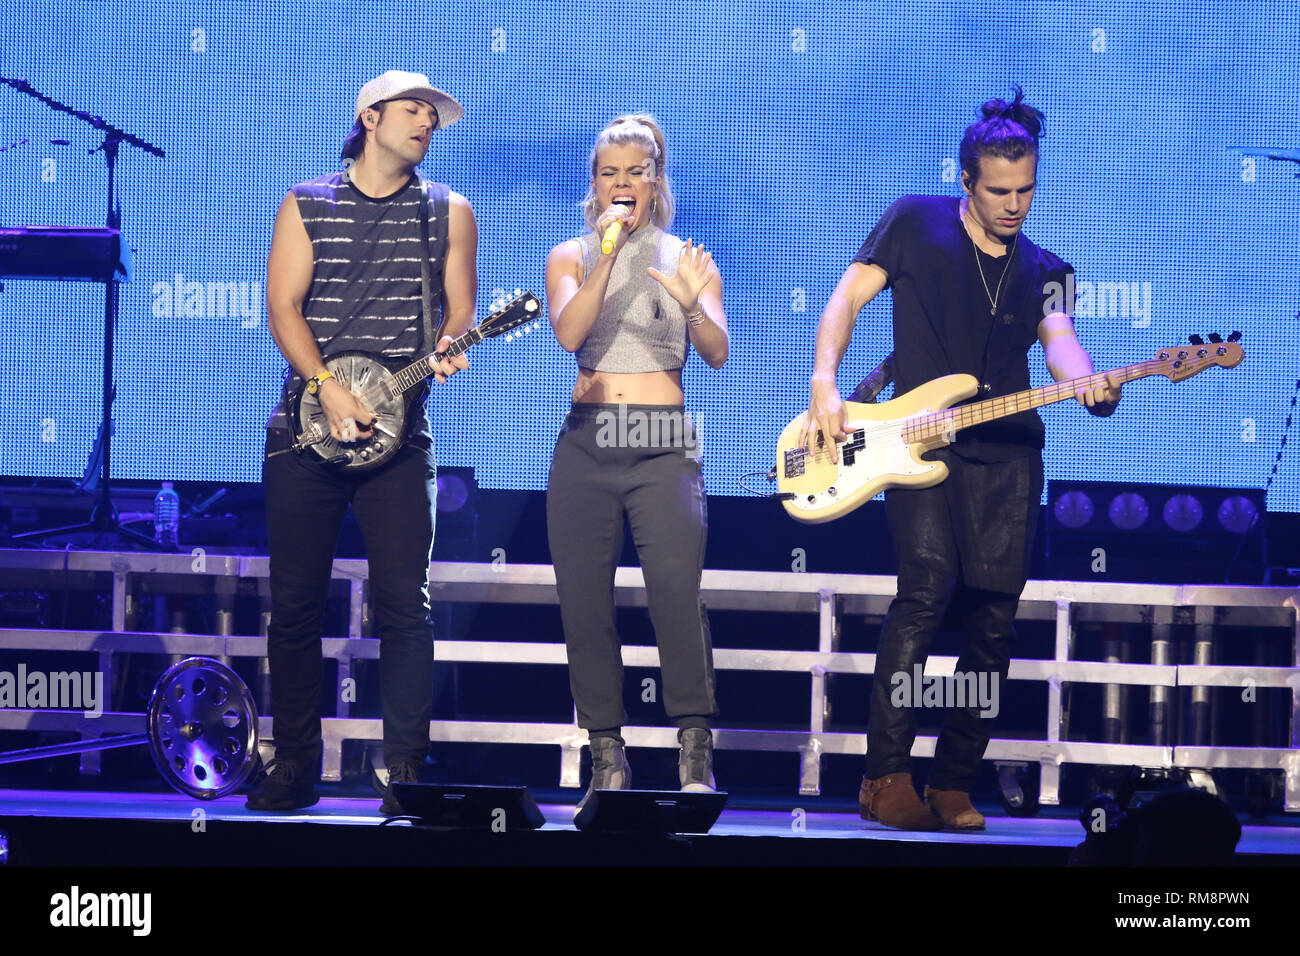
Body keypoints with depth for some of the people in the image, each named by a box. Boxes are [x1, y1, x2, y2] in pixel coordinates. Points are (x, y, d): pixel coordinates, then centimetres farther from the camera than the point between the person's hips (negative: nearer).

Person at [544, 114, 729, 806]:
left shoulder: (687, 259, 10)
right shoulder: (571, 257, 11)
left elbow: (717, 353, -2)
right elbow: (569, 333, -8)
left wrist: (692, 304, -22)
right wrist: (609, 256, -16)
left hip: (664, 446, -2)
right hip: (587, 444, 2)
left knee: (678, 589, -18)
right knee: (584, 602, -2)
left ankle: (696, 760, -14)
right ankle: (607, 759, 5)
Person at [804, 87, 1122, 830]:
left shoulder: (1043, 270, 15)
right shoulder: (917, 223, 6)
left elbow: (1059, 341, -1)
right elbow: (848, 299, 4)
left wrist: (1089, 386, -25)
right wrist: (825, 386, -11)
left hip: (1009, 450, 4)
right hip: (919, 441, -4)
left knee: (995, 615, -1)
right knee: (929, 586, -20)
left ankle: (954, 784, 9)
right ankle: (887, 778, -17)